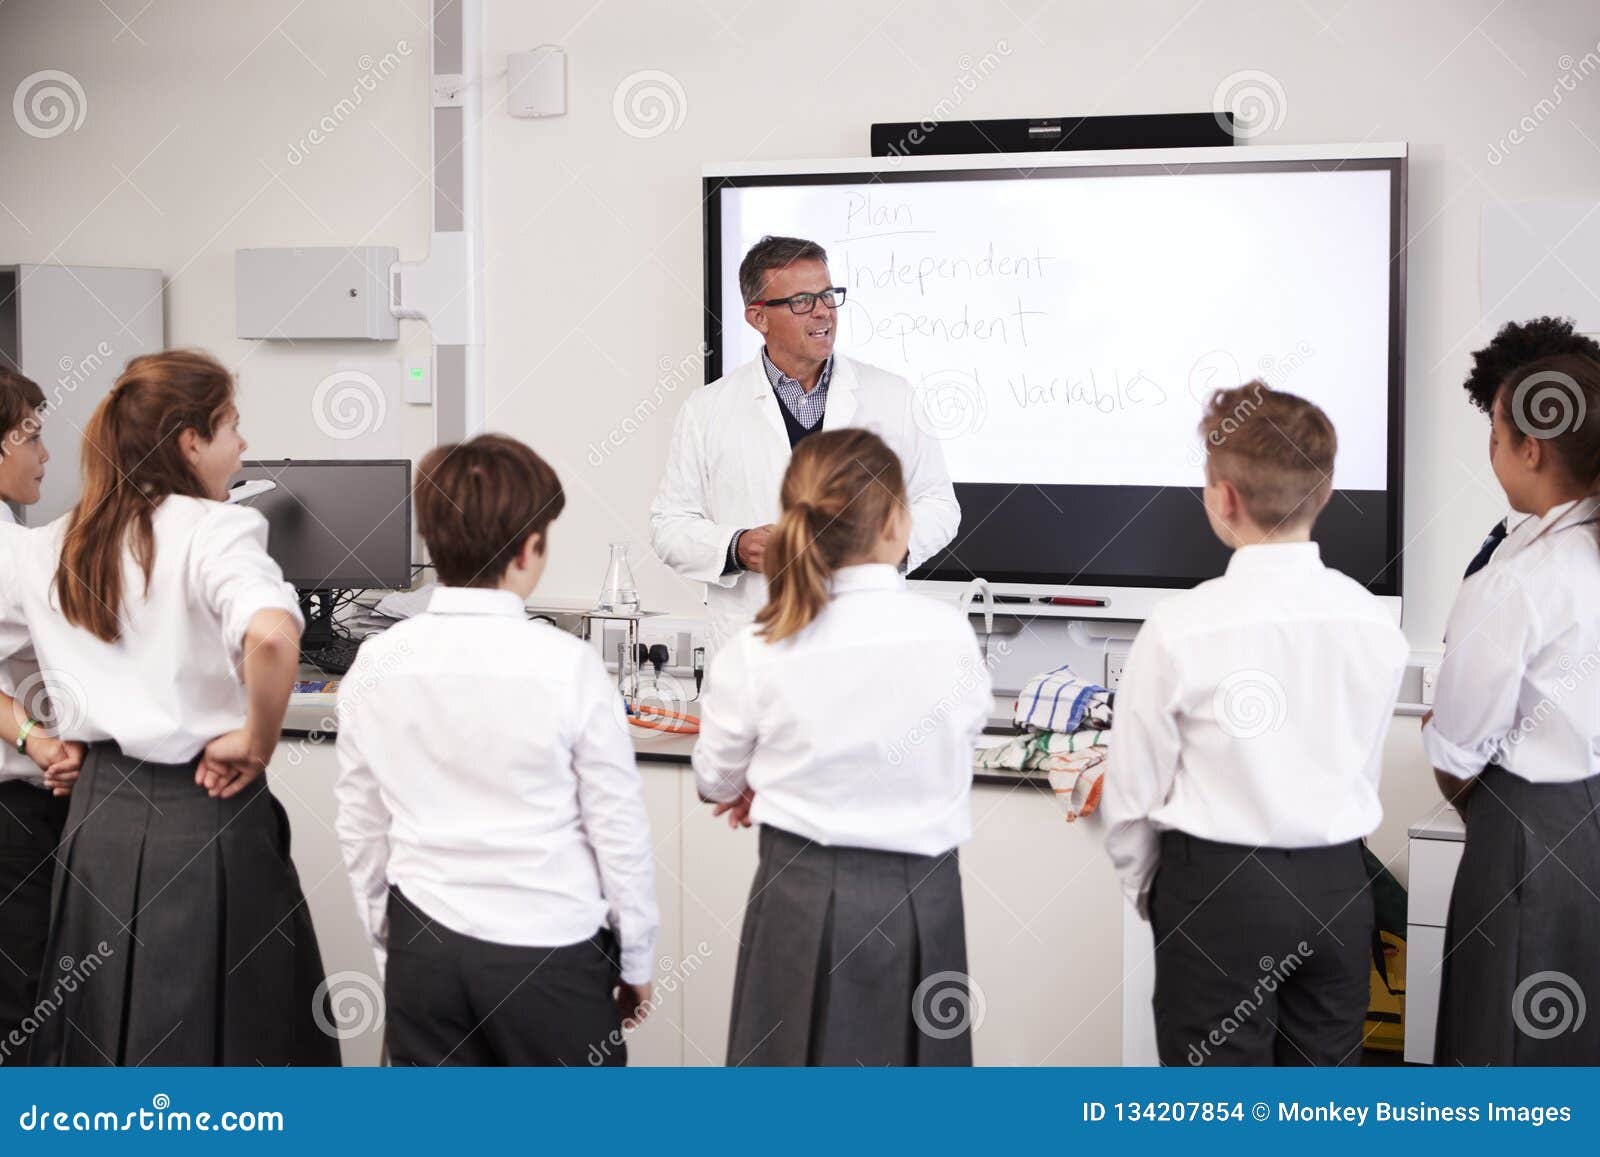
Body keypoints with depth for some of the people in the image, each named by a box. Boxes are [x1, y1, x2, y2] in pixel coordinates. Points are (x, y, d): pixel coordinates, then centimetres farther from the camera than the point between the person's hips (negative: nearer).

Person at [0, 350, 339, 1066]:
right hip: (204, 814, -6)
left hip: (98, 811, 6)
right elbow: (270, 635, -32)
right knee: (226, 1041, 4)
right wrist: (257, 739, -17)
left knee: (98, 1042, 16)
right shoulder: (214, 530, -14)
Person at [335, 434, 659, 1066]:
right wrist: (636, 963, 6)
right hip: (551, 950, -3)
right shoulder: (566, 665, -13)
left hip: (424, 950, 4)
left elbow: (361, 830, 6)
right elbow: (620, 831, -6)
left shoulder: (376, 663, -2)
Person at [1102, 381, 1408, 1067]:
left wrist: (1142, 885, 11)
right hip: (1337, 884, 4)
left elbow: (1134, 789, -7)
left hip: (1219, 888, -4)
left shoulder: (1181, 629, -15)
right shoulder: (1375, 622, -3)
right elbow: (1367, 771, 7)